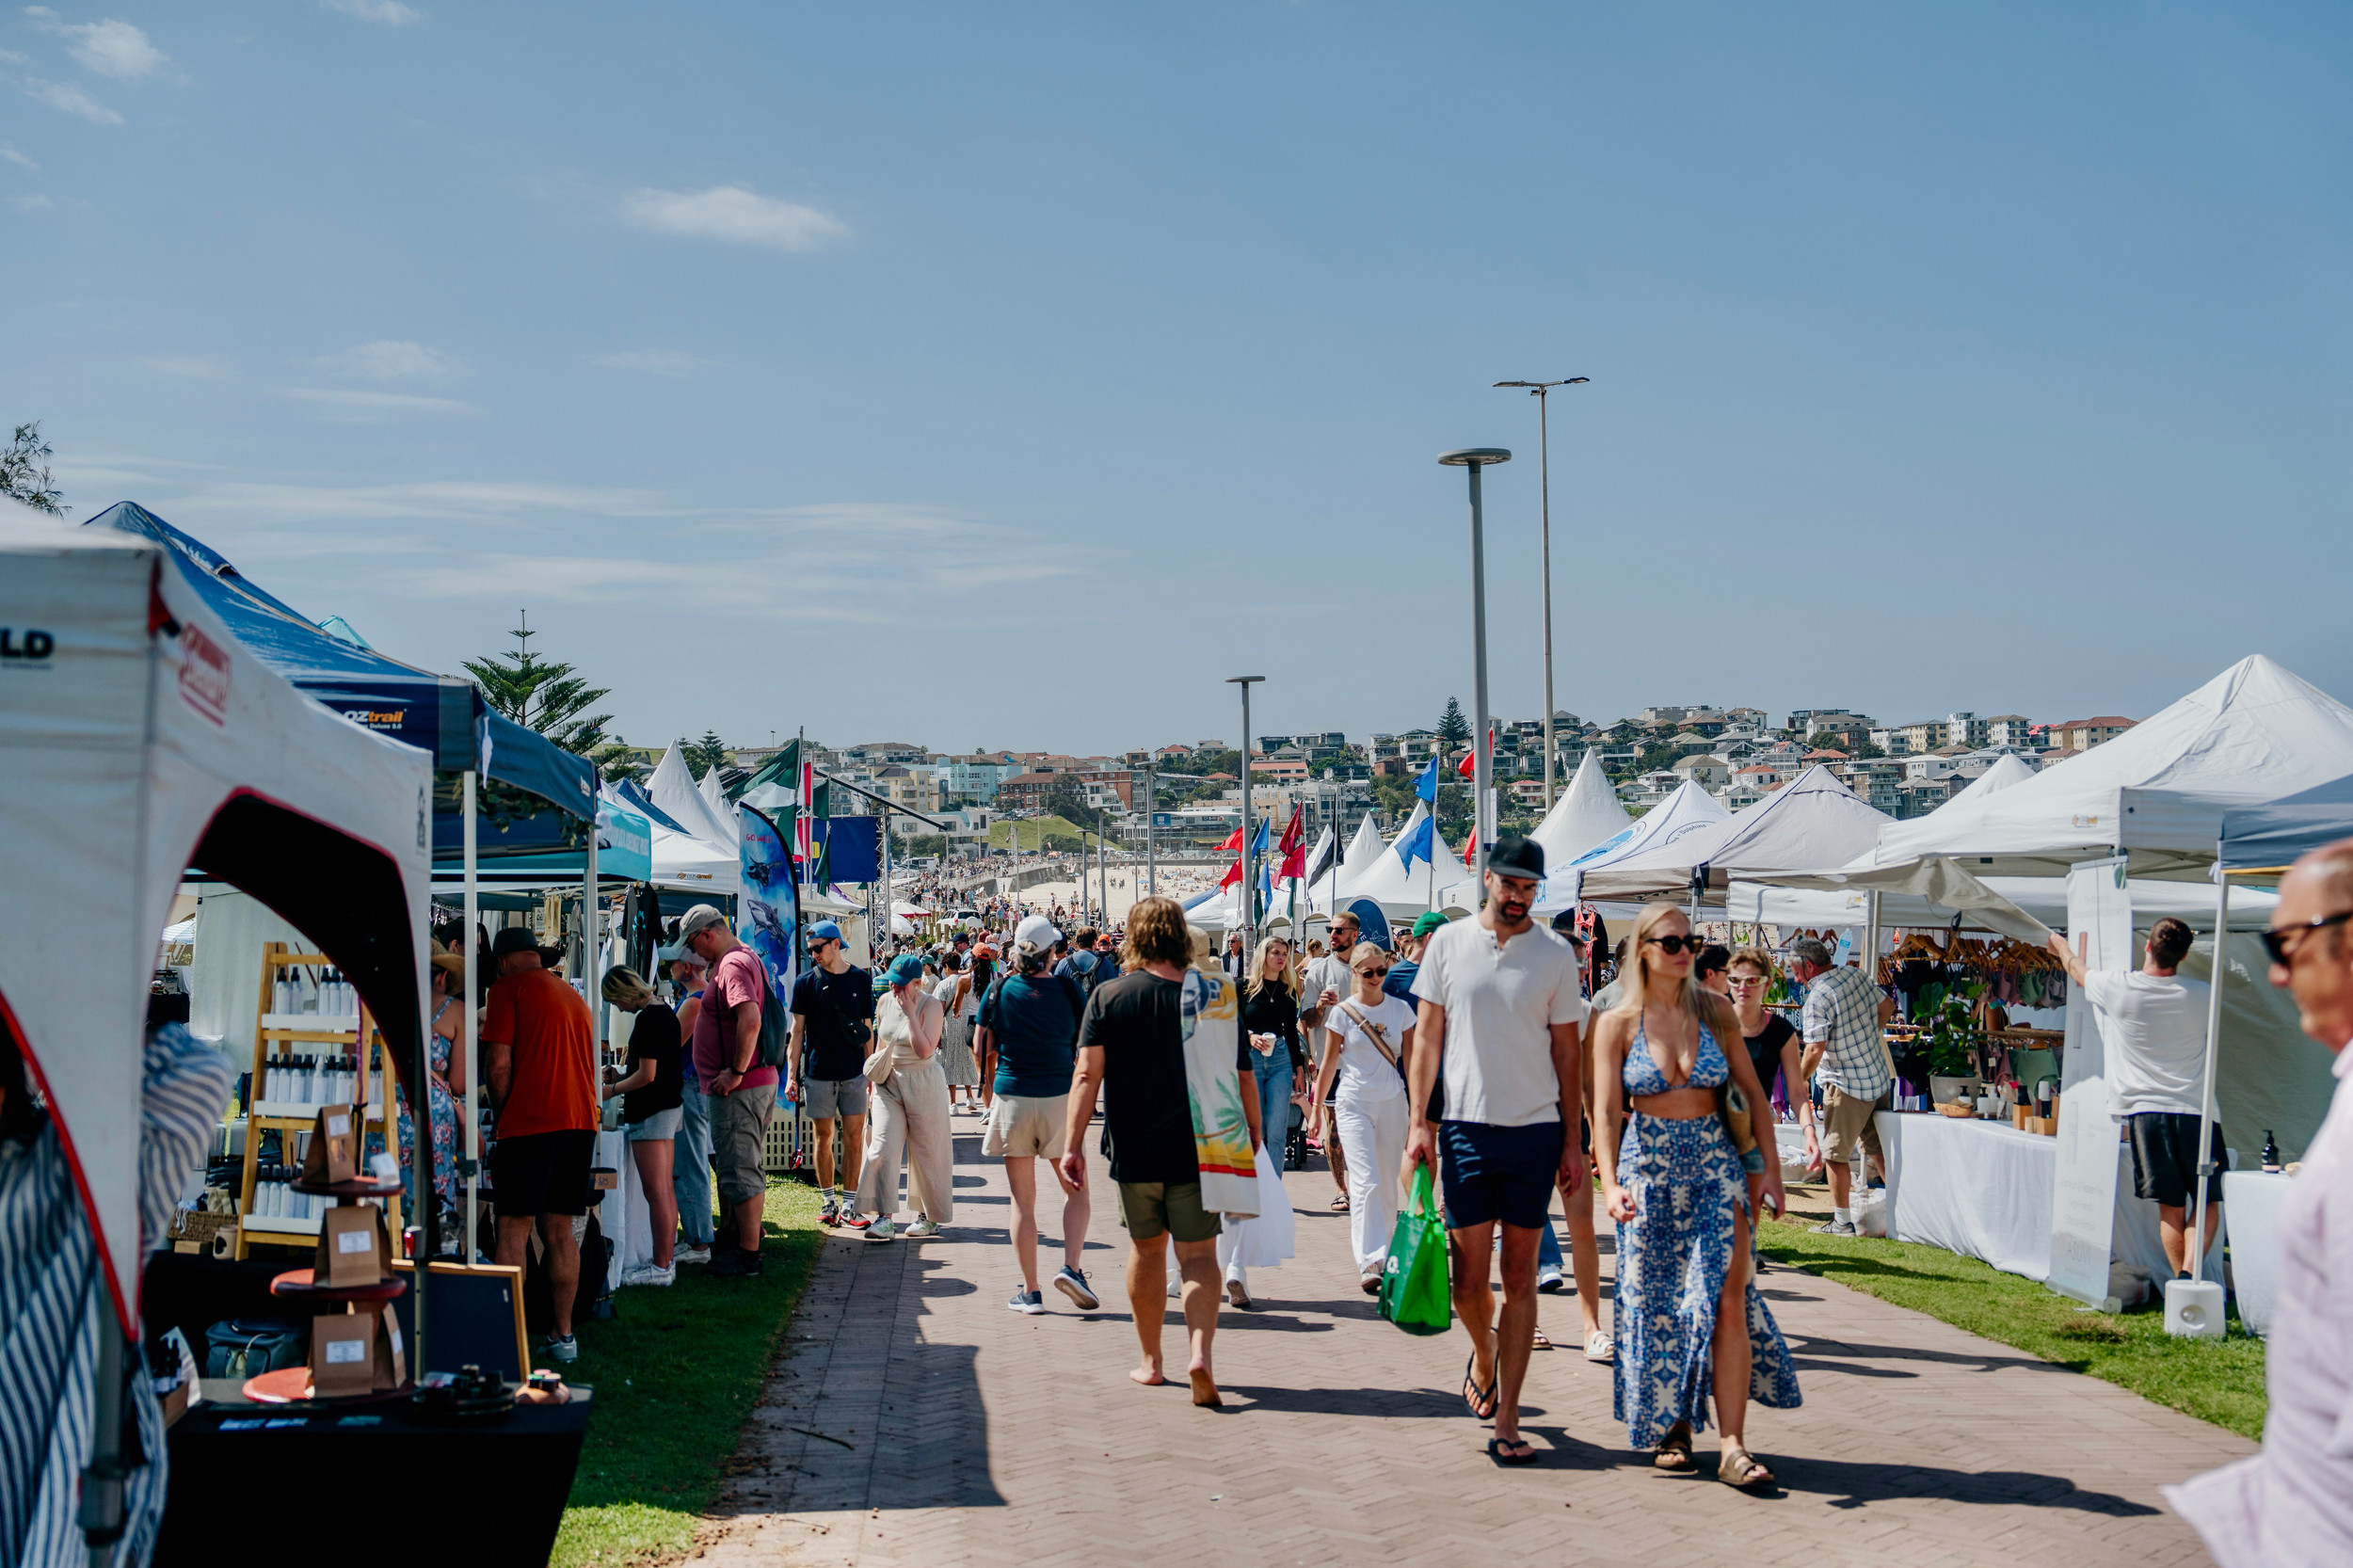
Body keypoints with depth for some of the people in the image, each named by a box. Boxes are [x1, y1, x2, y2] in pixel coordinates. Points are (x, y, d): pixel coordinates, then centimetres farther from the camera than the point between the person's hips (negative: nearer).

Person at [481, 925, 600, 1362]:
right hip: (580, 1121, 6)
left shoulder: (508, 989, 0)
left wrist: (502, 1113, 7)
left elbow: (499, 1064, -9)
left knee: (514, 1229, -1)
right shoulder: (573, 996, 21)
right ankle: (564, 1335, 12)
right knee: (559, 1232, 11)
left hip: (530, 1123, -6)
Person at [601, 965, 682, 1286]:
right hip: (669, 1106, 10)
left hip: (651, 1113, -10)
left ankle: (661, 1267, -5)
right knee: (665, 1190, 13)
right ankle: (667, 1259, 18)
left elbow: (646, 1074, -19)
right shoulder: (665, 1012, 13)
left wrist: (612, 1089, -5)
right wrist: (622, 1084, 22)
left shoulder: (647, 1019, -17)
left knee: (656, 1192, -7)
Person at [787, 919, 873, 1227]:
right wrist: (791, 1075, -2)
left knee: (854, 1138, -1)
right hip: (819, 1072, 0)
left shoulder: (861, 980, 4)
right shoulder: (806, 982, 2)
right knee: (824, 1137, 5)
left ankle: (850, 1202, 7)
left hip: (854, 1074, 0)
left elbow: (867, 1029, 8)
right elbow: (797, 1031, 4)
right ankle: (828, 1201, 15)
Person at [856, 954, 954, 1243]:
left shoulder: (931, 1005, -12)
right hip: (889, 1083, 4)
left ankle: (929, 1216, 18)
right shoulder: (885, 1001, 4)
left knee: (926, 1152, 5)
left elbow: (925, 1050, -23)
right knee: (882, 1148, -9)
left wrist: (910, 1013, -23)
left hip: (923, 1084, -4)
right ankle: (885, 1217, -8)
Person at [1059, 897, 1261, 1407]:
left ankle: (1151, 1361, 26)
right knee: (1199, 1255, 4)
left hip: (1134, 1152, 1)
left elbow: (1087, 1073, -10)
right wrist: (1253, 1137, 12)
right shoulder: (1218, 995, -3)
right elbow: (1243, 1078, 0)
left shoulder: (1108, 997, -4)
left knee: (1147, 1250, 16)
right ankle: (1200, 1351, -17)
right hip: (1199, 1150, -1)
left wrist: (1072, 1144, -10)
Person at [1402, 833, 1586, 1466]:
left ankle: (1506, 1421, 9)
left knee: (1520, 1278, 3)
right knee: (1468, 1281, 2)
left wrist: (1571, 1142, 3)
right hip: (1465, 1128, 0)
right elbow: (1427, 1034, 5)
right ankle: (1483, 1354, 35)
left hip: (1535, 1130, 0)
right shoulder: (1448, 943, 3)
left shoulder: (1556, 954, 3)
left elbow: (1567, 1051, 6)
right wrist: (1418, 1121, -2)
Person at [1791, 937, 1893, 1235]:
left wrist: (1798, 1082, -7)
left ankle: (1842, 1221, 7)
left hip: (1846, 1084, -8)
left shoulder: (1817, 998, -20)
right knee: (1877, 1146, 19)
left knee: (1836, 1153, 3)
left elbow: (1815, 1050, -22)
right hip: (1879, 1077, 8)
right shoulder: (1857, 976, 3)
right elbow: (1886, 1006, 16)